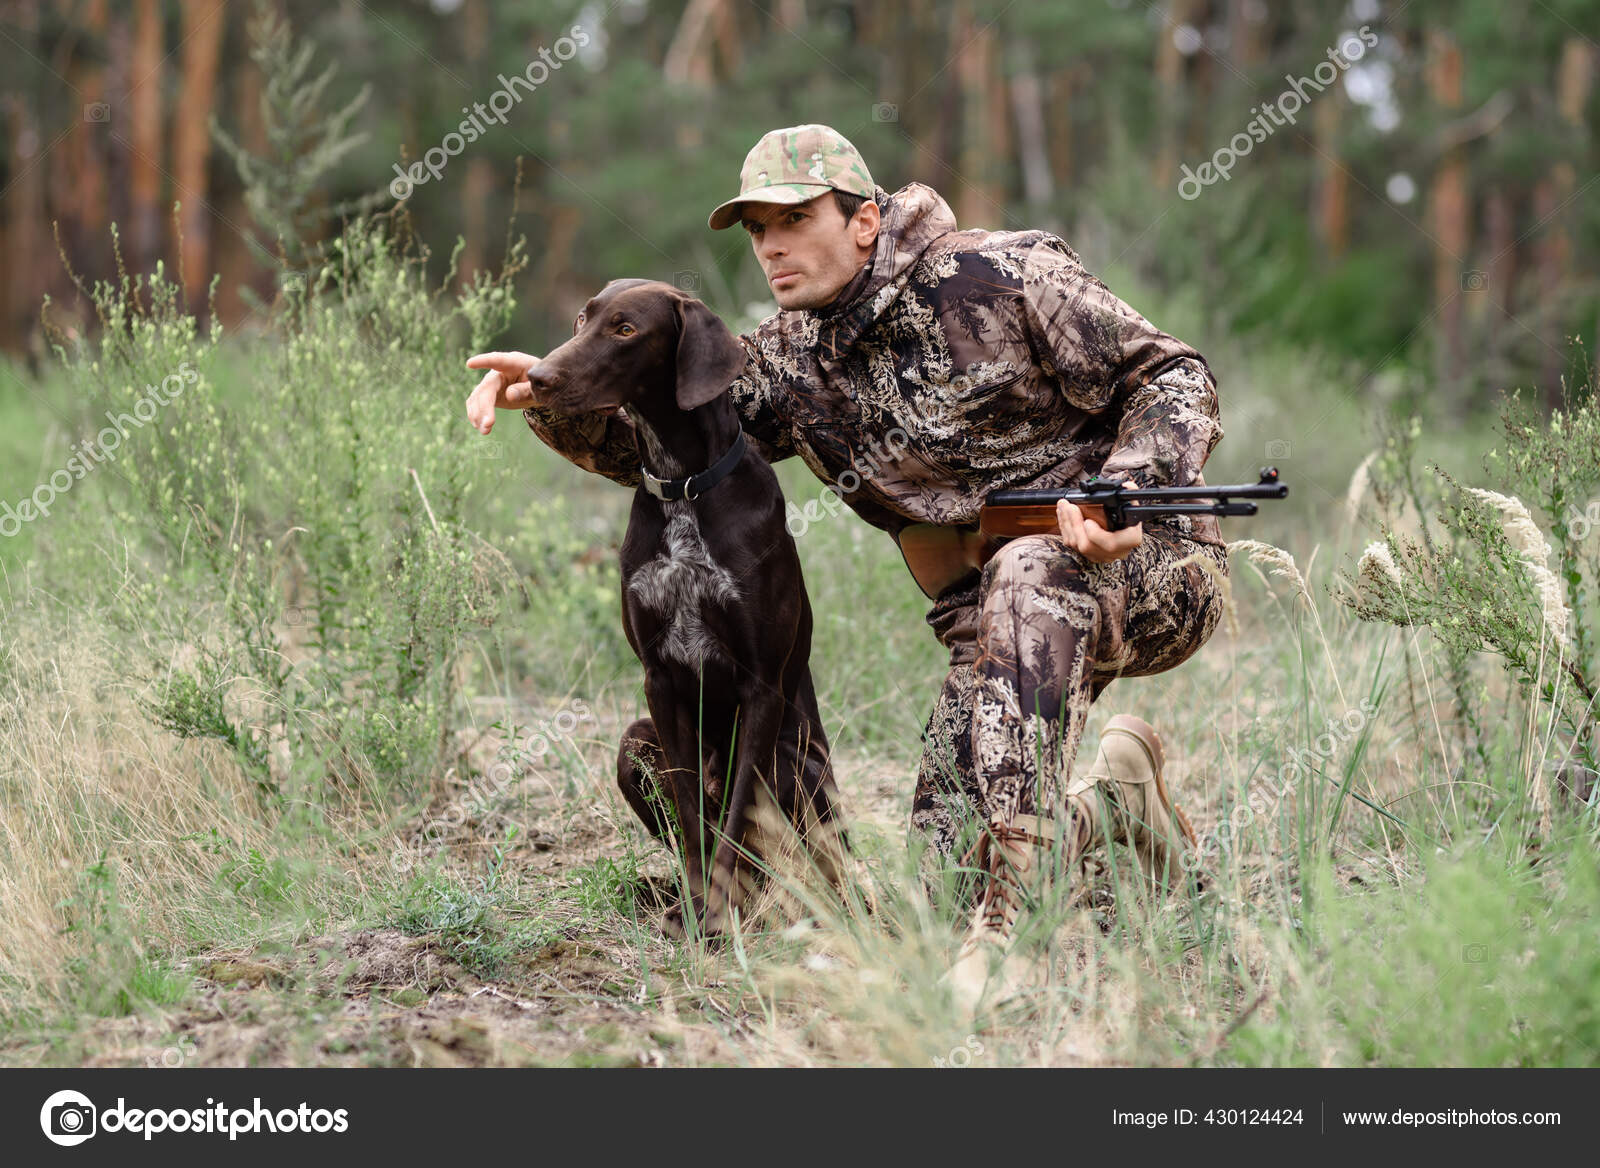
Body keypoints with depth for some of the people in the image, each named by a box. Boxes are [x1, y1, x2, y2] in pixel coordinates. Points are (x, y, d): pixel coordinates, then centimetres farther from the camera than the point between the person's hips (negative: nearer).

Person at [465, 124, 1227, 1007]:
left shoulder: (1001, 279, -11)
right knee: (952, 854, -13)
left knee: (1029, 577, -41)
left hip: (1150, 564, -5)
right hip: (997, 619, 5)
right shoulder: (788, 361, 5)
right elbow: (650, 437, 5)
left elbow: (1172, 378, -9)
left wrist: (1128, 492, -27)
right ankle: (1116, 801, 21)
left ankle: (1011, 931, -42)